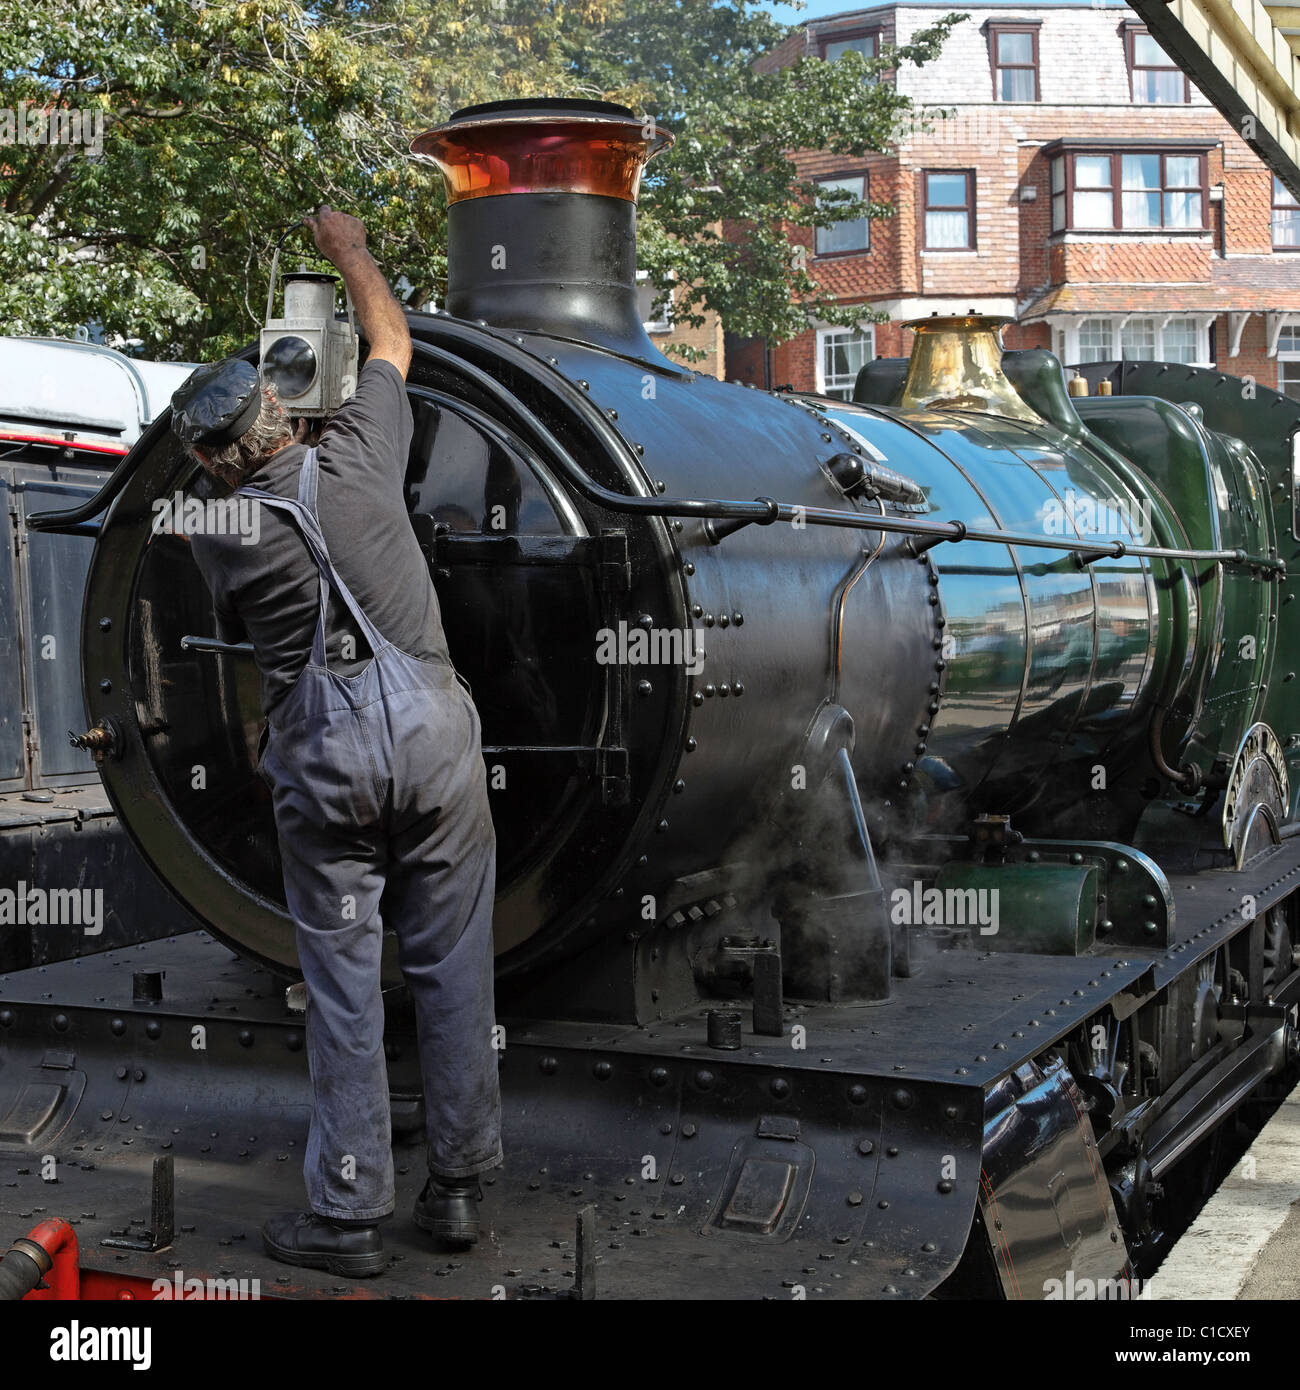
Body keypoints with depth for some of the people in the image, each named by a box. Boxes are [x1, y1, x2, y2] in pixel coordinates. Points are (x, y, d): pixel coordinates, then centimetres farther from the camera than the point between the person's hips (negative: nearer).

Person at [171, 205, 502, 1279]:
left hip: (323, 759, -1)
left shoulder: (216, 535, -1)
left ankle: (349, 1214, 13)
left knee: (342, 985, 7)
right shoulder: (356, 453, 0)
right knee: (451, 967, 9)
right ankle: (460, 1185, 17)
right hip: (432, 731, 1)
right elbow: (393, 342, 19)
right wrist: (348, 249, 34)